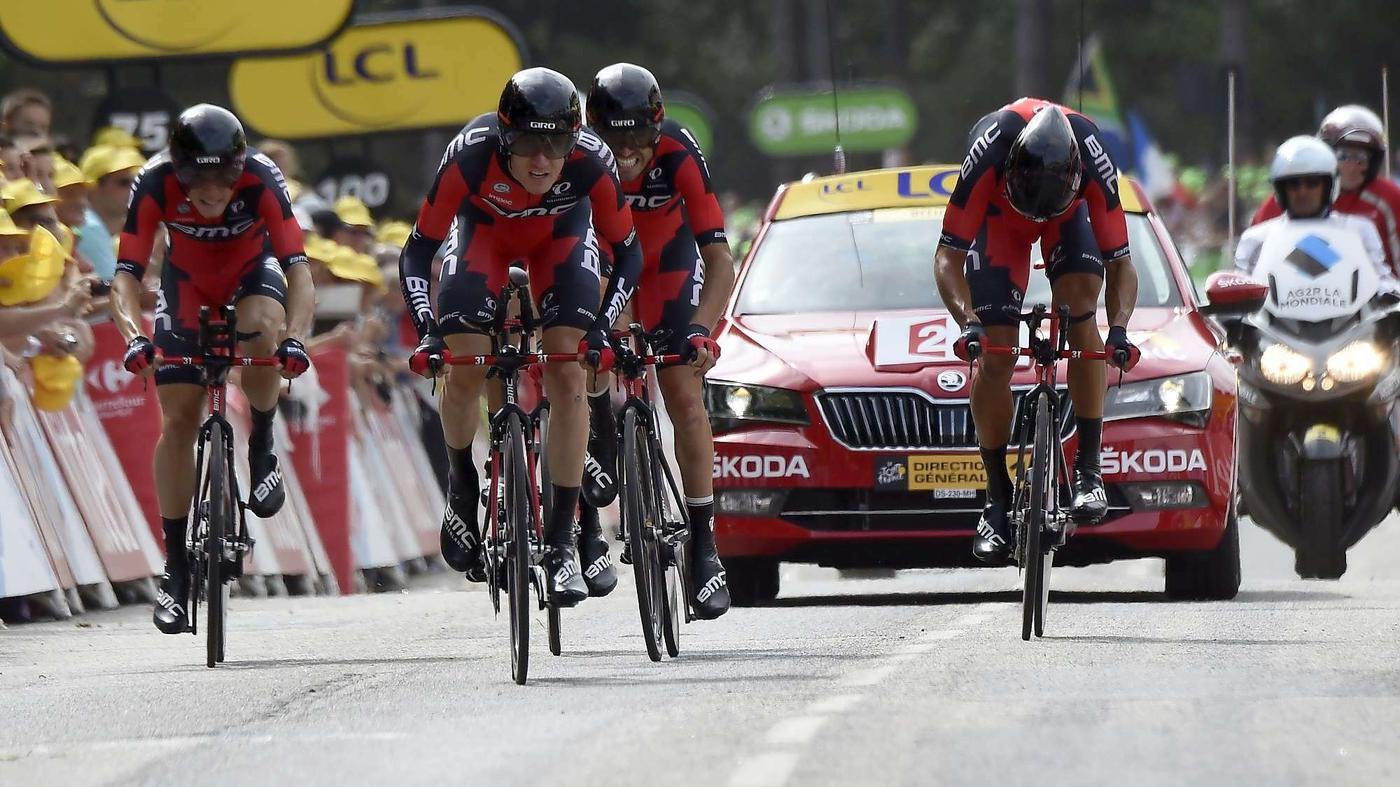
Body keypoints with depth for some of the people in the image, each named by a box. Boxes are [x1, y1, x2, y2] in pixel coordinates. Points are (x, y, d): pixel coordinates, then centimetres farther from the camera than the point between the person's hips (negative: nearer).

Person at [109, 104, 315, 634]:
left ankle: (262, 447, -10)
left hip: (252, 272, -1)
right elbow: (126, 275, -33)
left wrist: (295, 337, -54)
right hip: (188, 281, 1)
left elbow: (298, 268, -38)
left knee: (262, 330, -36)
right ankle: (176, 567, 4)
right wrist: (134, 337, -52)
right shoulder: (155, 184, -32)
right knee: (178, 420, -6)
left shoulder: (260, 178, -34)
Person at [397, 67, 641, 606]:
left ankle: (561, 542, -11)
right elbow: (417, 252, -28)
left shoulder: (591, 161, -35)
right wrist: (427, 331, -41)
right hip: (484, 228, 0)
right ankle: (462, 486, 13)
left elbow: (628, 253, -21)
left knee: (568, 377, -15)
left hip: (561, 234, 0)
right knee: (464, 370, -16)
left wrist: (602, 328, -35)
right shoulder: (471, 154, -38)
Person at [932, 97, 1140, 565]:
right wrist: (968, 322, -51)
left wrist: (1119, 329, -46)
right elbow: (948, 258, -35)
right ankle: (997, 497, 1)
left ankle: (1089, 470, -21)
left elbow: (1120, 264, -30)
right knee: (994, 357, -12)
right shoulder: (987, 157, -41)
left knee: (1081, 310, -26)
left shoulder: (1094, 165, -38)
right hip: (999, 215, 0)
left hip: (1071, 214, 0)